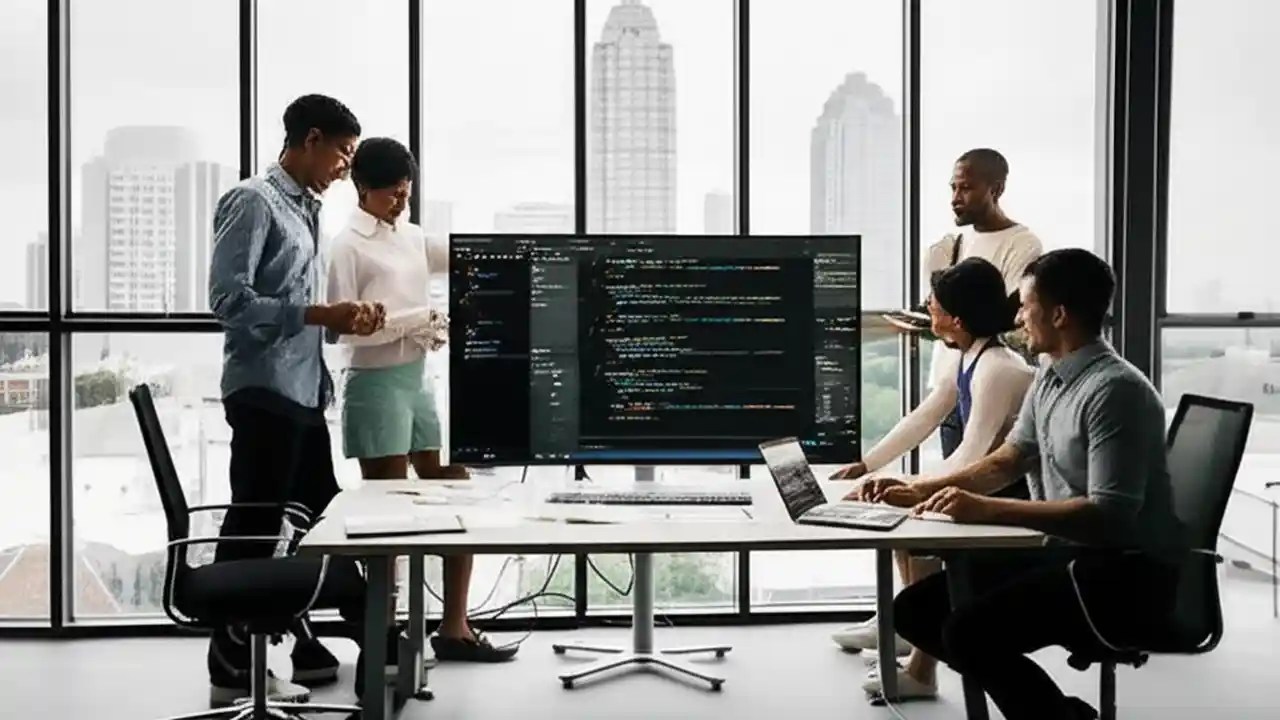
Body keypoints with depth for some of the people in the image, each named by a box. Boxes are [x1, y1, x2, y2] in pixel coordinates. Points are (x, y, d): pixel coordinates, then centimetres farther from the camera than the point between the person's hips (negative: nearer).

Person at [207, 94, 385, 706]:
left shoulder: (306, 210, 16)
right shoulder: (253, 201, -10)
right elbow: (230, 300, -18)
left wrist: (345, 317, 5)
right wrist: (321, 314, -21)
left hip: (303, 391, 9)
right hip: (265, 391, -9)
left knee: (319, 520, 14)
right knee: (253, 527, -3)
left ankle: (300, 646, 25)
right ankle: (232, 669, 6)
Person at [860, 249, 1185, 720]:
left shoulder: (1115, 390, -20)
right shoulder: (1050, 377, 9)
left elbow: (1108, 516, -26)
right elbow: (1006, 462, 19)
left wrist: (987, 510, -29)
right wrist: (919, 491, 7)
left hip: (1125, 574, -10)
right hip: (1065, 551, 10)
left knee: (969, 631, -27)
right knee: (917, 608, 2)